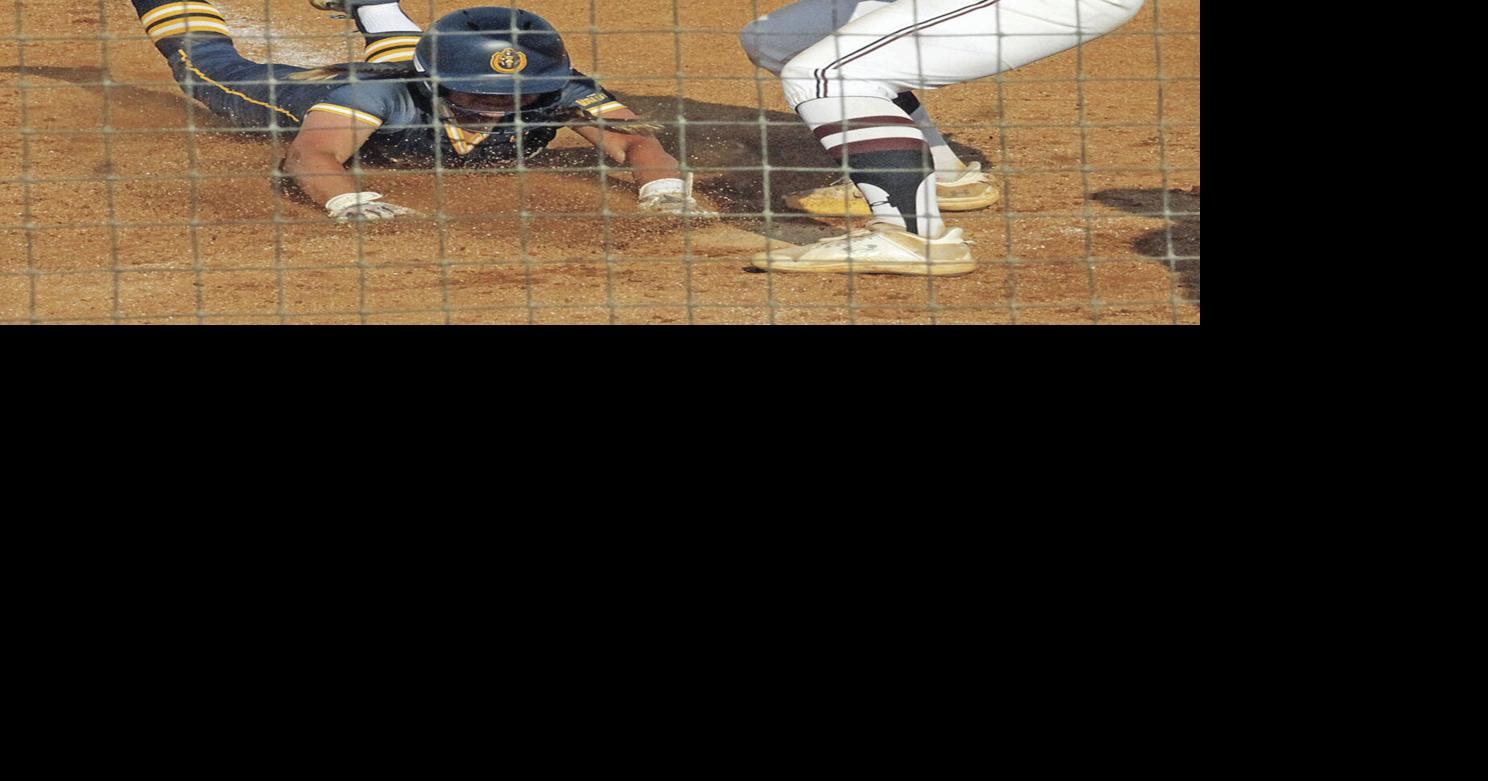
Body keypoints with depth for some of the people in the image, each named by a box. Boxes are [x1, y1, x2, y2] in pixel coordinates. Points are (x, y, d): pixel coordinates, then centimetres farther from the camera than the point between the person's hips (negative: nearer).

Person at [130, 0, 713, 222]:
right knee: (211, 67, 24)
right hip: (330, 94, -3)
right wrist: (348, 202, -79)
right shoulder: (381, 95, -49)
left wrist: (664, 190, -70)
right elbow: (308, 154, -58)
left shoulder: (561, 93, -42)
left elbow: (633, 139, -48)